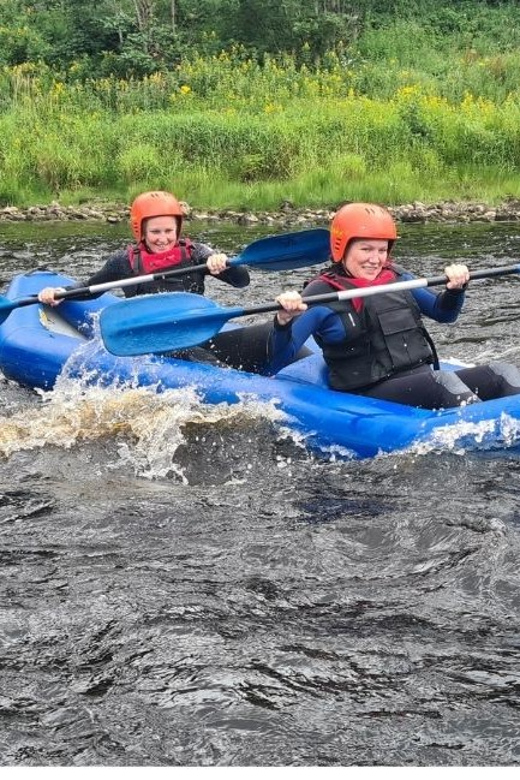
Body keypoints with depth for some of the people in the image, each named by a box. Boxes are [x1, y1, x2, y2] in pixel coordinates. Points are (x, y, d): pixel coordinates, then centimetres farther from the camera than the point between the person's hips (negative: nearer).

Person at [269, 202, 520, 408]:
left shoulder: (396, 278, 13)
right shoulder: (321, 294, -4)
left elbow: (444, 313, 26)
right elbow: (278, 364, -11)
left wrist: (455, 289, 4)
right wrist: (283, 321, -30)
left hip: (422, 382, 7)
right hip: (368, 398, -7)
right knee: (442, 381, -33)